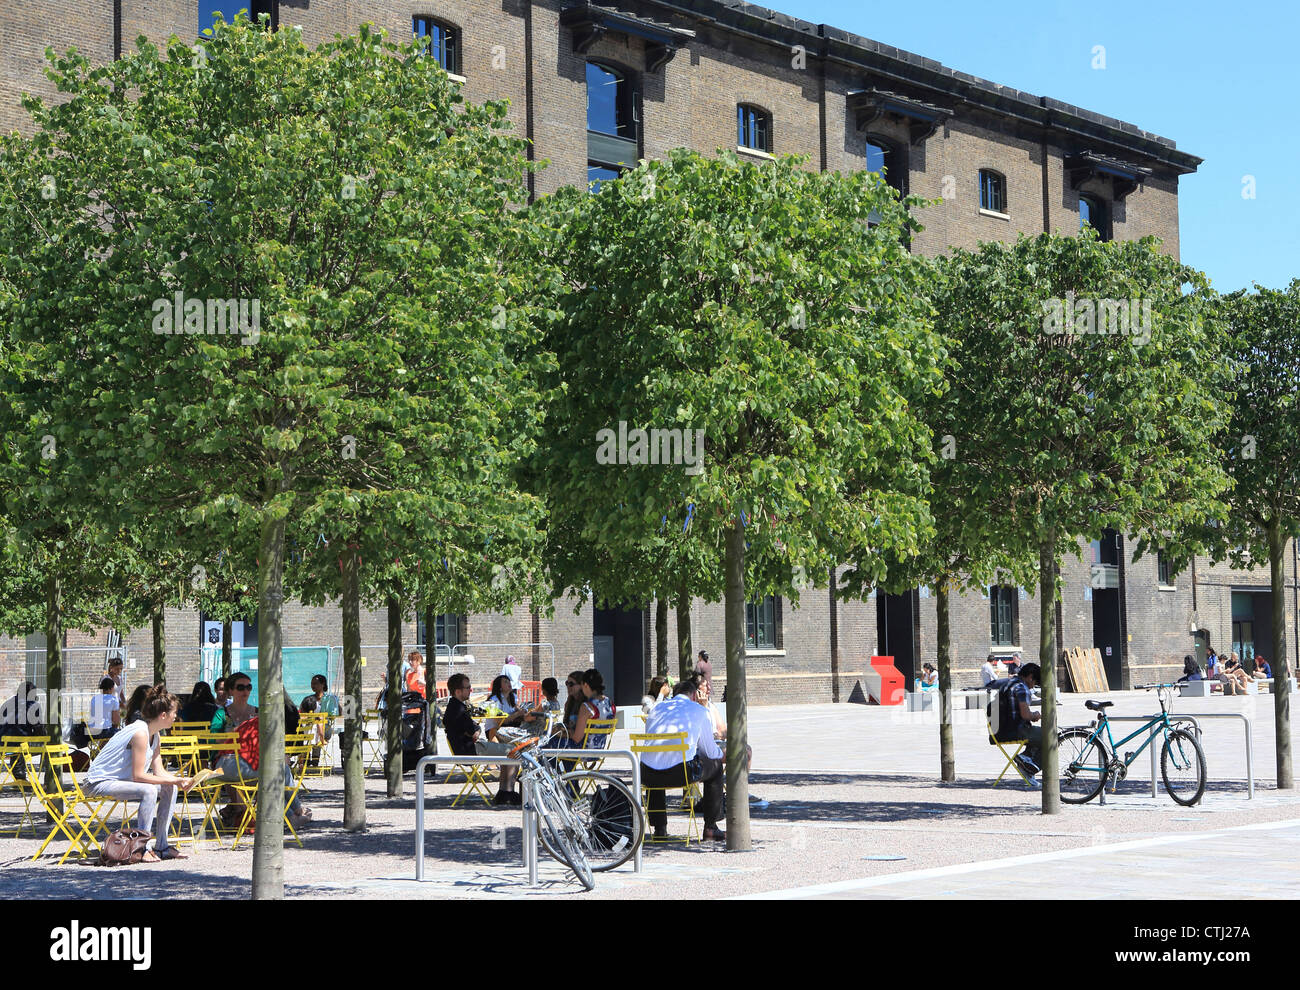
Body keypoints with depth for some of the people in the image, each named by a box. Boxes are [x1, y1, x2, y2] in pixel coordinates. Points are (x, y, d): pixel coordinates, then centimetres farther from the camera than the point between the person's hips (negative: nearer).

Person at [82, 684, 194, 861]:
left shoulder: (154, 735, 6)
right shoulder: (140, 733, -25)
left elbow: (159, 772, 7)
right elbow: (138, 776, -26)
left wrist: (180, 781, -12)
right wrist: (175, 780, -22)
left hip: (120, 780, 10)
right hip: (99, 782, -10)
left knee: (170, 788, 4)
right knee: (148, 790, -31)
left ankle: (161, 846, 5)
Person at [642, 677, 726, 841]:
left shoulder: (656, 708, 22)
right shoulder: (699, 710, 12)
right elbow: (710, 751, 15)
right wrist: (721, 754, 42)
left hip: (649, 776, 4)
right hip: (680, 773, -4)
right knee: (715, 765, 24)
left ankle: (659, 829, 34)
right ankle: (710, 829, 25)